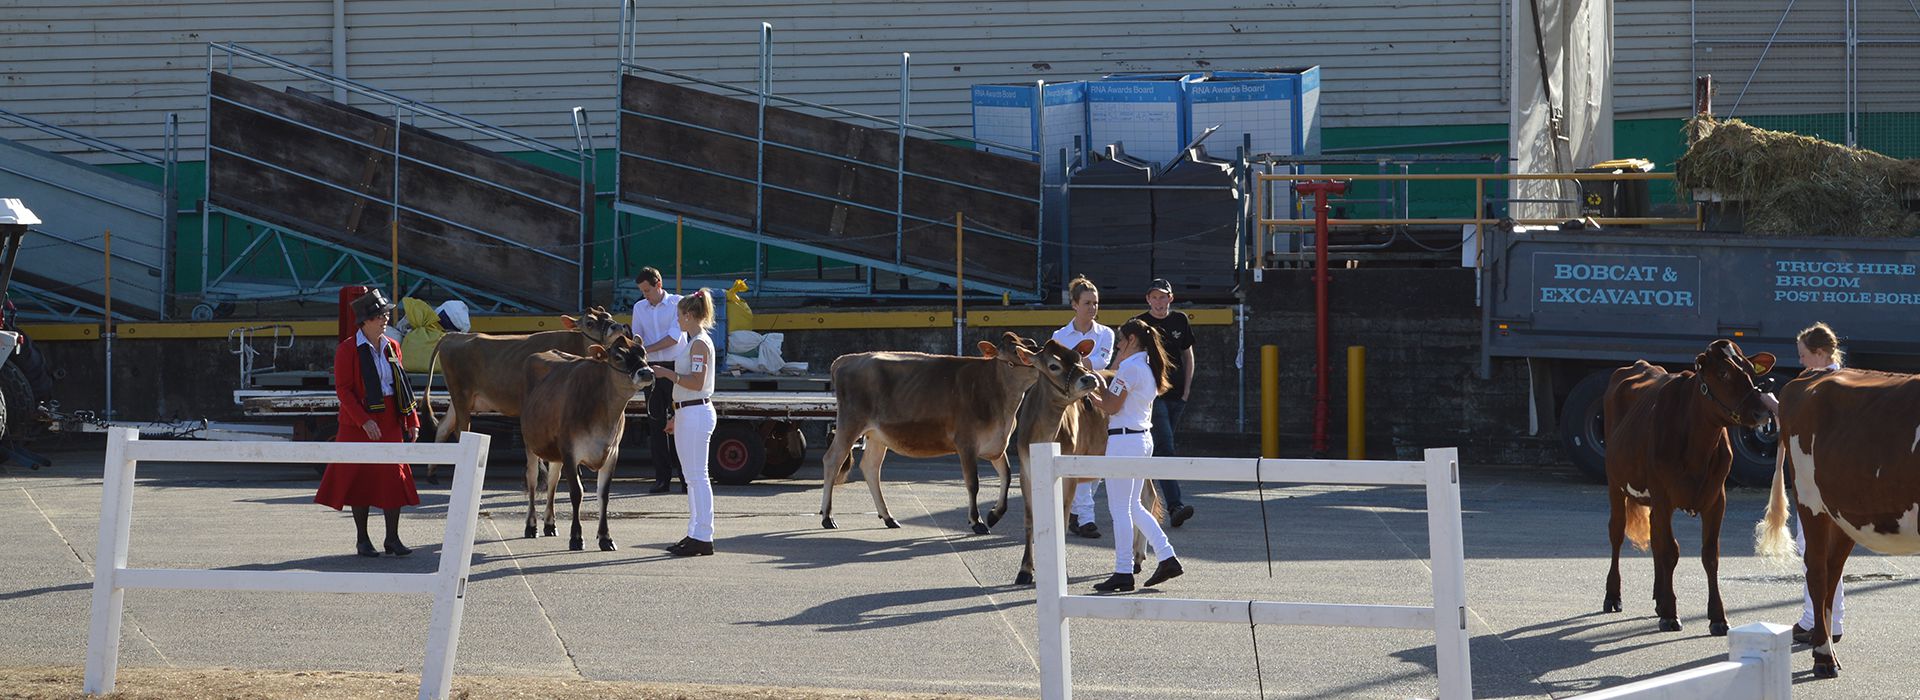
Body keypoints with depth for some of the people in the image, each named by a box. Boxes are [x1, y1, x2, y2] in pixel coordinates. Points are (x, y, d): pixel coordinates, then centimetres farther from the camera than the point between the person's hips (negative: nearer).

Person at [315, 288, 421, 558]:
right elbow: (343, 389, -12)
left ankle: (392, 538, 8)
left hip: (391, 424, 5)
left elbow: (402, 386, 14)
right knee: (361, 479, 1)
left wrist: (412, 421, 7)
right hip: (359, 425, -5)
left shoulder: (391, 347, 8)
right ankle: (362, 539, 11)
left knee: (394, 477, 1)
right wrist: (365, 421, -20)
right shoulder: (348, 349, -8)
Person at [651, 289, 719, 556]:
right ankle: (695, 535, 16)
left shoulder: (700, 343, -14)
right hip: (688, 414, 10)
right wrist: (677, 417, 24)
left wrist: (667, 373, -15)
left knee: (697, 476, -9)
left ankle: (703, 537, -9)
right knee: (692, 477, 12)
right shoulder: (696, 342, 17)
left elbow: (696, 383, -22)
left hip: (696, 413, -10)